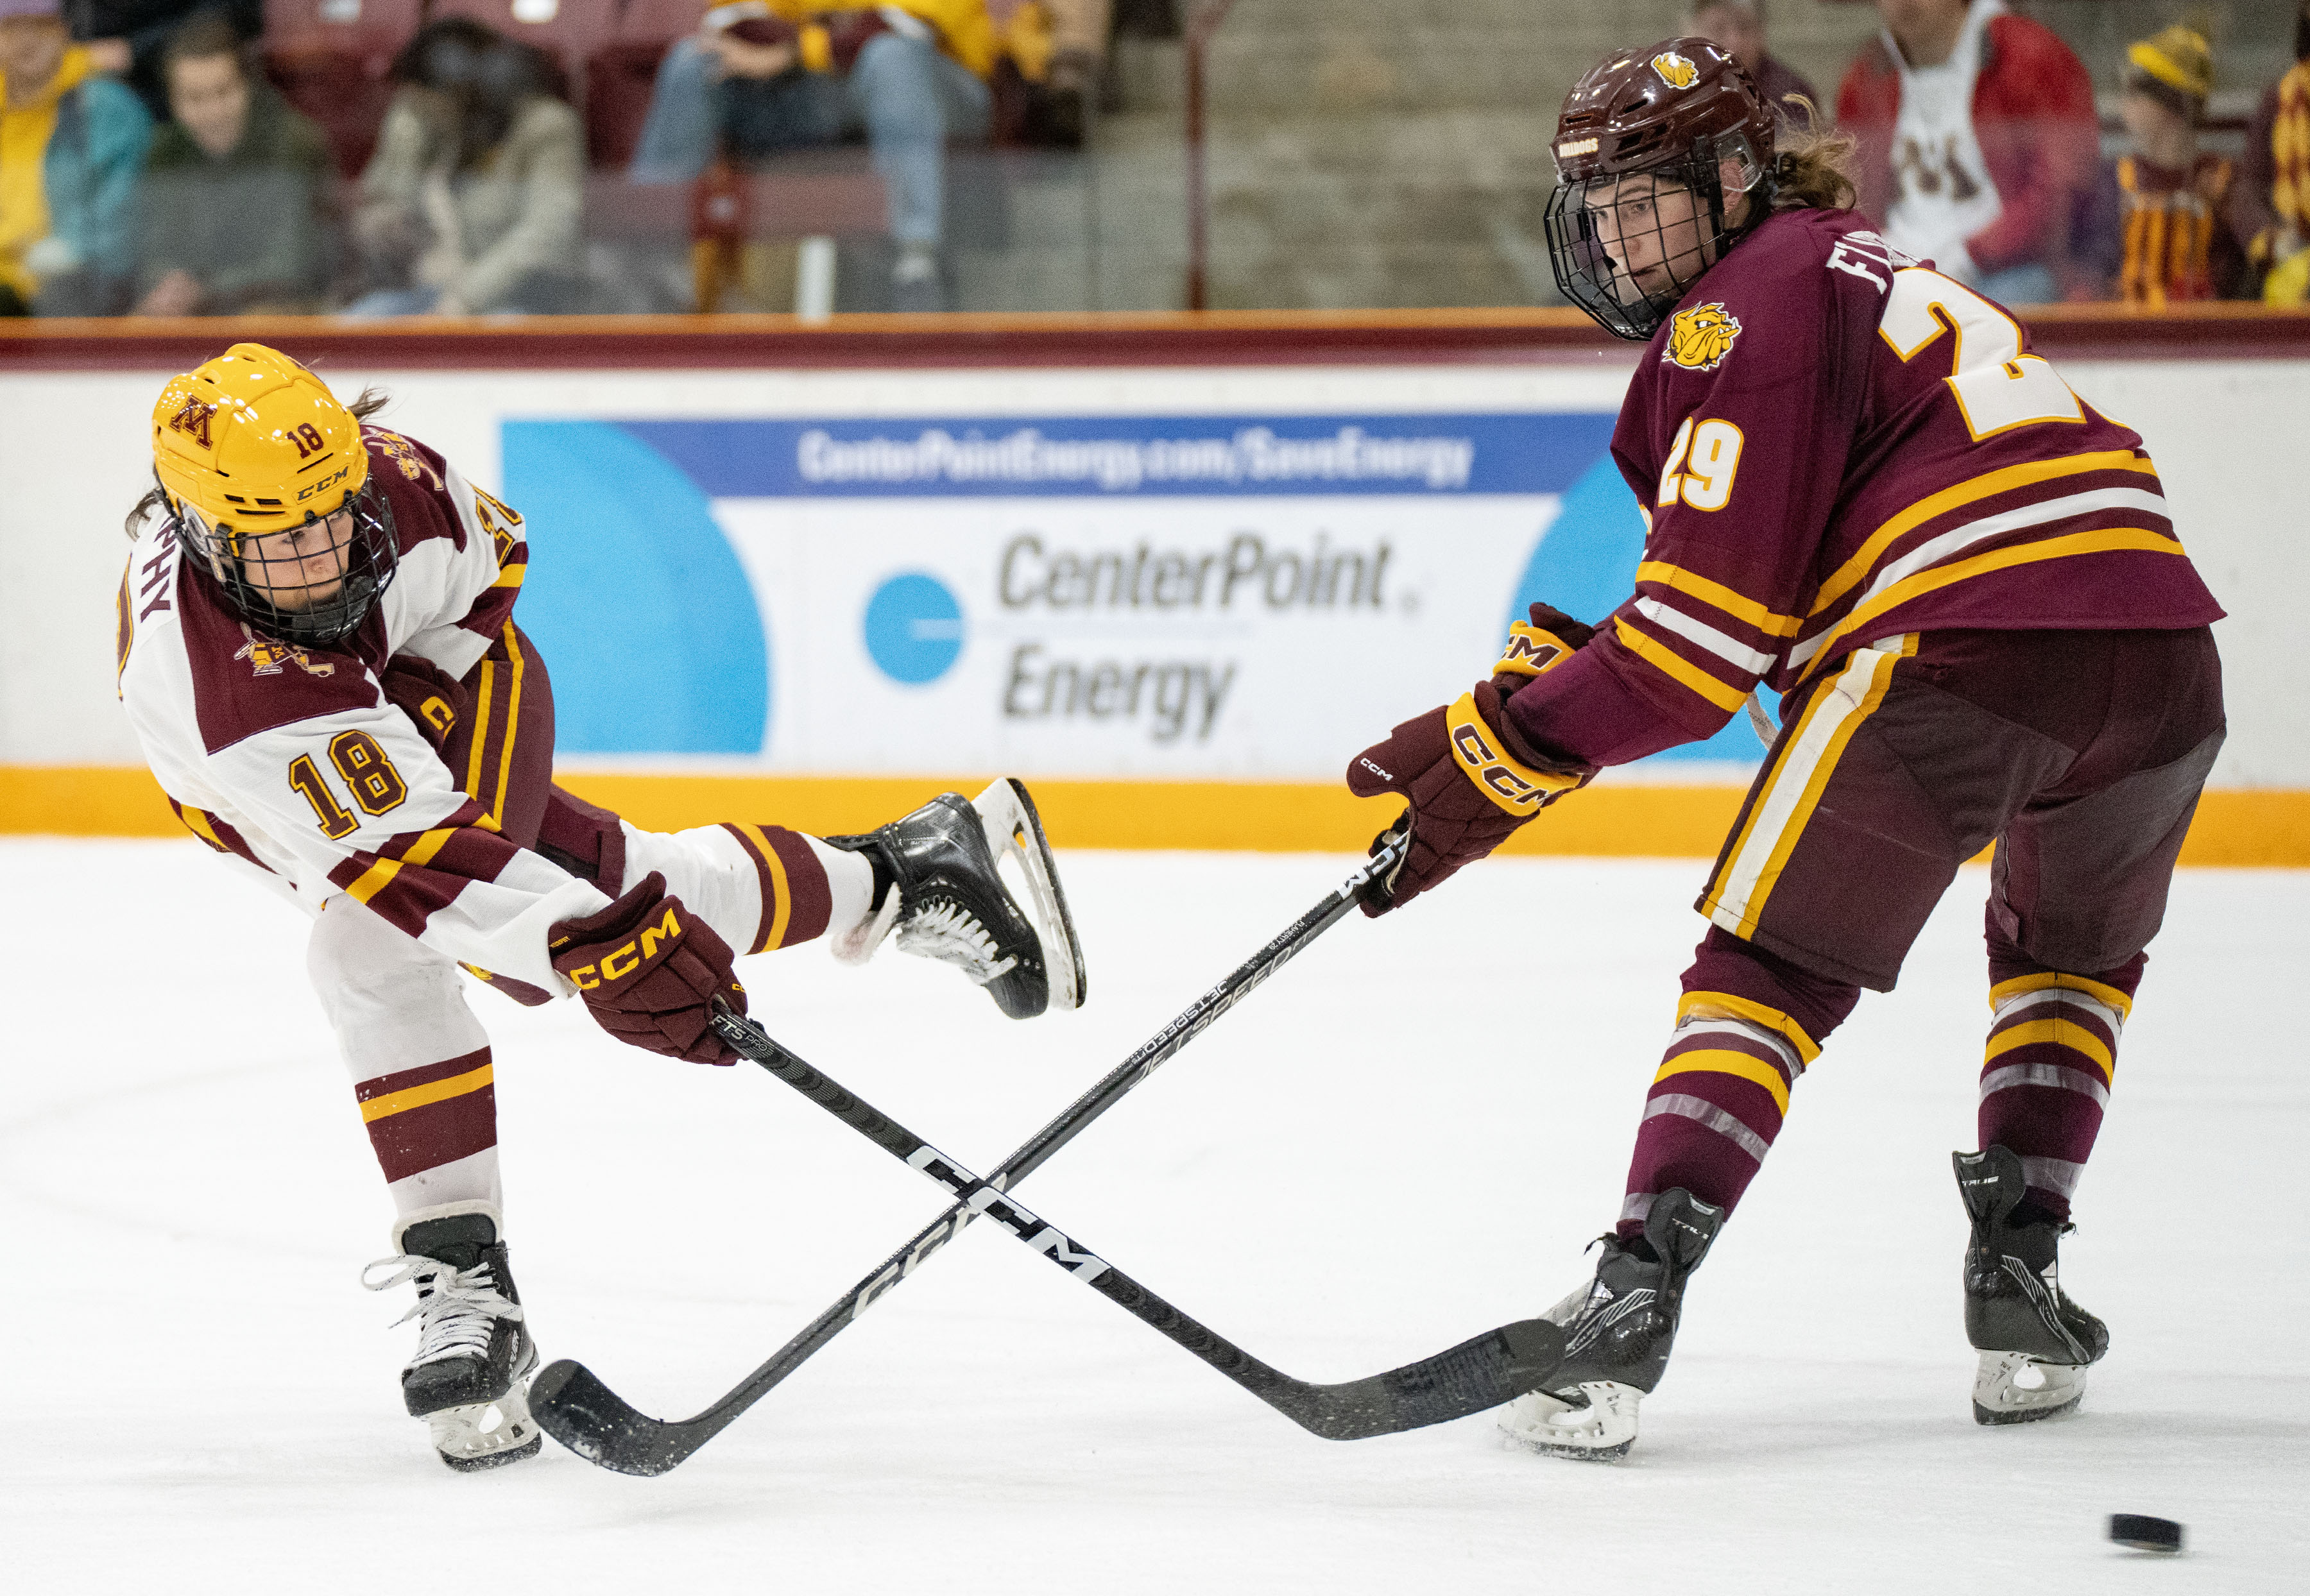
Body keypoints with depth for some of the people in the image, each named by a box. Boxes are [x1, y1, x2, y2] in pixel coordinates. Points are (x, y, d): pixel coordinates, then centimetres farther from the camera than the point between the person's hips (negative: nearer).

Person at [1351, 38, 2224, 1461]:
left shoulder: (1753, 310, 3)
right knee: (2072, 953, 32)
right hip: (2160, 638, 8)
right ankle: (2021, 1278, 21)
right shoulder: (1868, 278, 30)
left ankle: (1631, 1309, -8)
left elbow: (1706, 638, -4)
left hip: (1961, 644, -8)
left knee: (1775, 965, 3)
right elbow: (1750, 600, 27)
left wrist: (1506, 752, 1)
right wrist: (1559, 666, 19)